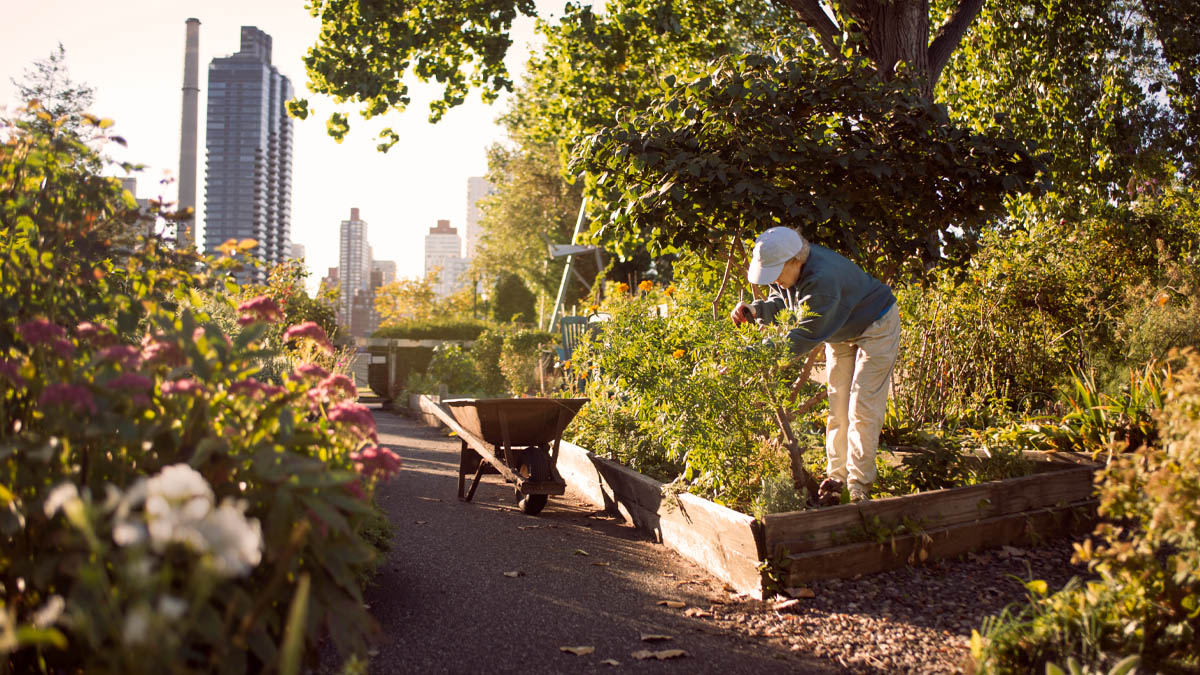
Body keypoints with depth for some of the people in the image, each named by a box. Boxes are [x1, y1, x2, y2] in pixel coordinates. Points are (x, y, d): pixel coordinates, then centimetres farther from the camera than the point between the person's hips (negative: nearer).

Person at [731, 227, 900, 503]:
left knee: (862, 409, -8)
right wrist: (754, 310, -21)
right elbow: (781, 303, 1)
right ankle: (836, 475, 17)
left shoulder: (823, 278, -41)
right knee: (837, 405, 9)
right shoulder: (786, 268, -15)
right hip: (841, 332, 8)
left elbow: (804, 336, -40)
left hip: (876, 328, -8)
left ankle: (859, 485, 1)